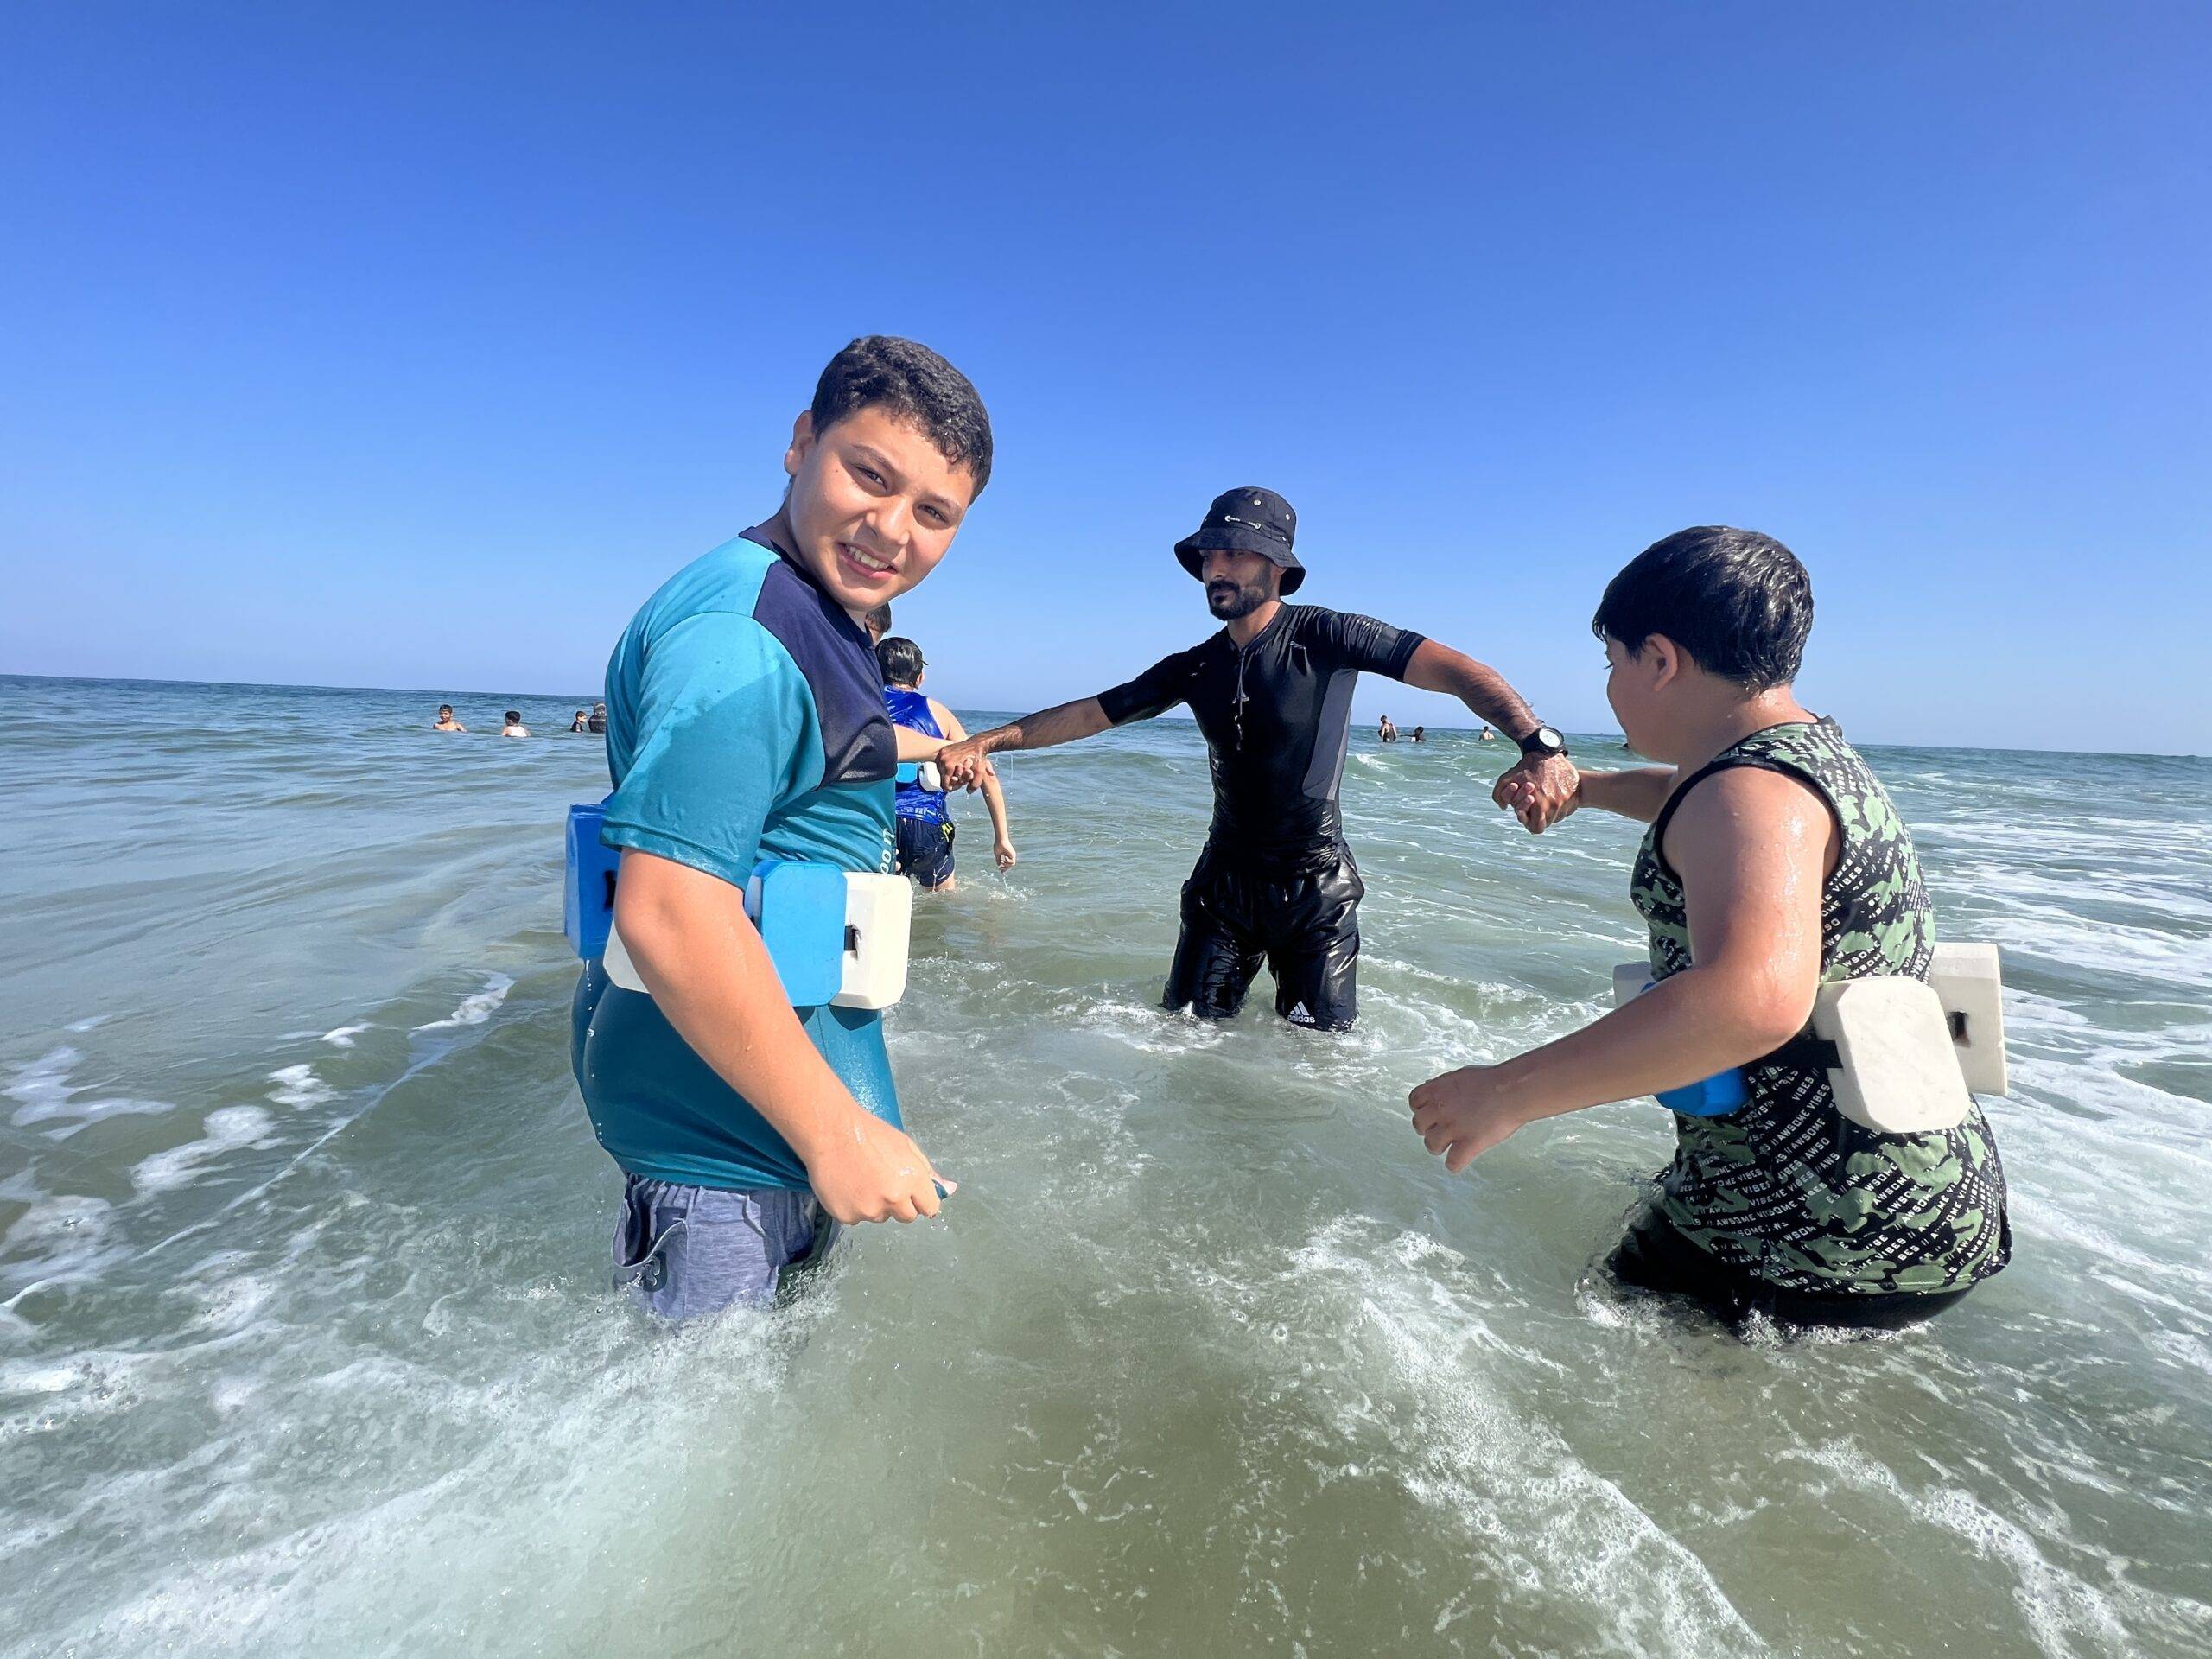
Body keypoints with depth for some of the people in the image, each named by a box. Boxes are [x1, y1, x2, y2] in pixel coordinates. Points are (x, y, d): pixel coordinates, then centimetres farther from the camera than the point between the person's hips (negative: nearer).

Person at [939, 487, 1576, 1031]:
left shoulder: (1324, 636, -13)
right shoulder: (1195, 667, 3)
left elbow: (1454, 669, -24)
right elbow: (1089, 713, 6)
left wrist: (1538, 743, -41)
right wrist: (985, 742, -4)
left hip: (1314, 884, -4)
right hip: (1224, 876, 4)